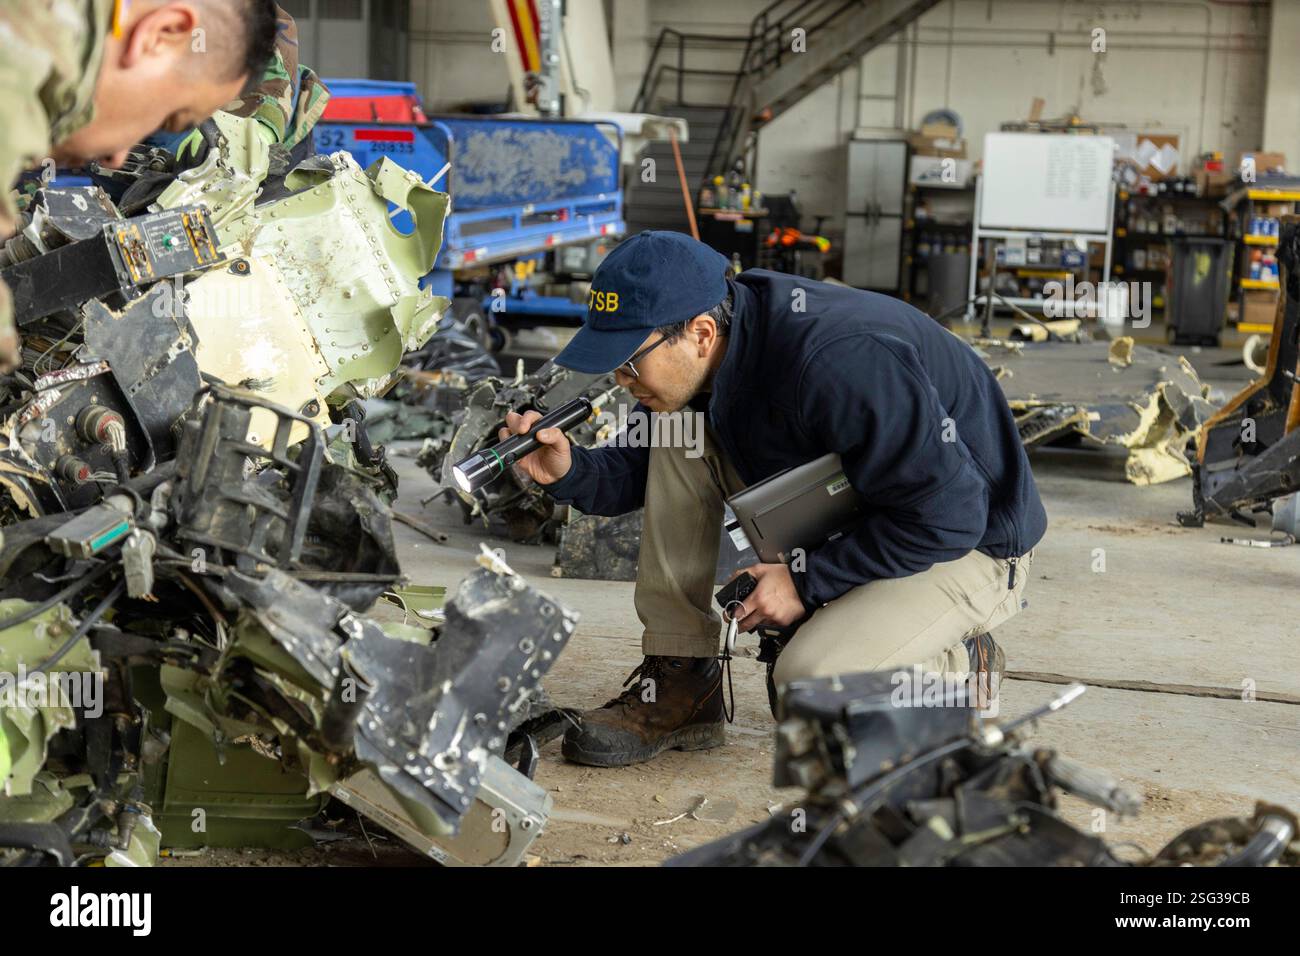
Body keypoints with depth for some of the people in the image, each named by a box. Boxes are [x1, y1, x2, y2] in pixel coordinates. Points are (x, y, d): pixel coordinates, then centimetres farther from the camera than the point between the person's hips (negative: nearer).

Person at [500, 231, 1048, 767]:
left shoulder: (837, 361, -35)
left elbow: (947, 514, -30)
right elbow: (636, 472, 3)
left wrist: (808, 582, -23)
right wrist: (567, 472, -19)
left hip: (970, 541, -8)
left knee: (809, 685, -30)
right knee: (677, 431, -6)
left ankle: (959, 665, 1)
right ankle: (679, 683, -3)